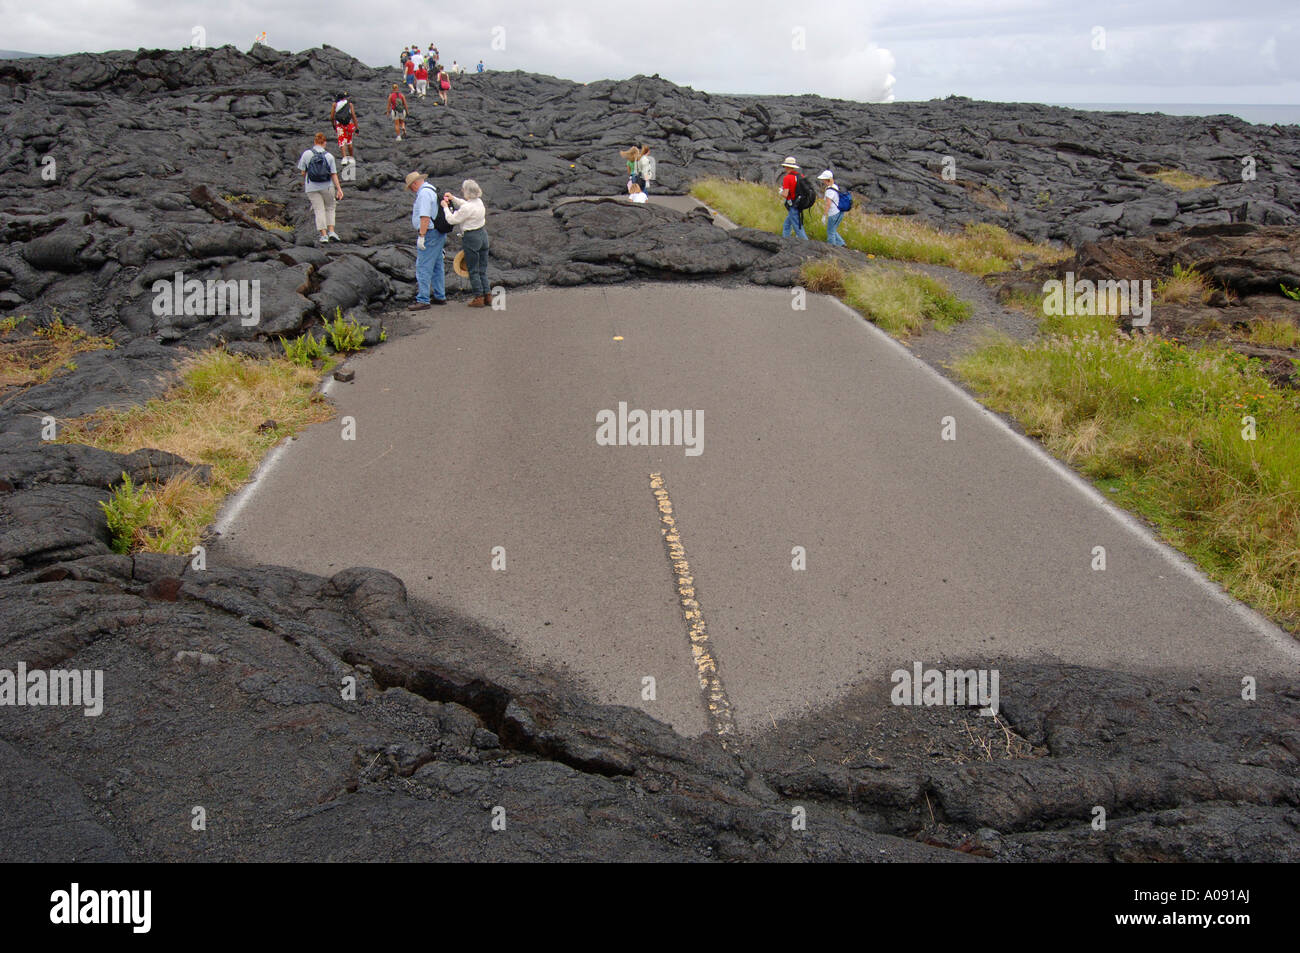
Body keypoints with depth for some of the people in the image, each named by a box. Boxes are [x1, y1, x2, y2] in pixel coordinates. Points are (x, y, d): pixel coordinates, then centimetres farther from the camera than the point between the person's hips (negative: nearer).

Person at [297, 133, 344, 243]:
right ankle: (331, 232, 3)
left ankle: (324, 235, -6)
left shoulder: (306, 154, -5)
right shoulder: (329, 156, -4)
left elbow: (303, 172, -1)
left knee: (319, 210, 2)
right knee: (329, 208, 16)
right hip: (327, 186, 0)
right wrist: (339, 189, -6)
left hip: (312, 188, 0)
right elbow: (334, 174, -7)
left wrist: (305, 182, 18)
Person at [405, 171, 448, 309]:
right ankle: (440, 297, 26)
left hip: (429, 234, -10)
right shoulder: (433, 189, 15)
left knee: (423, 267, -9)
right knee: (437, 266, 17)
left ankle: (423, 300, -11)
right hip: (440, 234, 10)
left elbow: (425, 217, -24)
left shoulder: (424, 193, -16)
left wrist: (421, 237, -23)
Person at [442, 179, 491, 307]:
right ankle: (487, 295, 16)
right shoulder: (479, 201, 3)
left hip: (471, 238, -8)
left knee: (473, 270, 2)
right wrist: (453, 198, 22)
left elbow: (451, 220, -11)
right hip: (483, 234, 8)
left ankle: (479, 298, 5)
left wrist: (446, 207, 2)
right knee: (482, 269, 15)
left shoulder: (467, 208, -23)